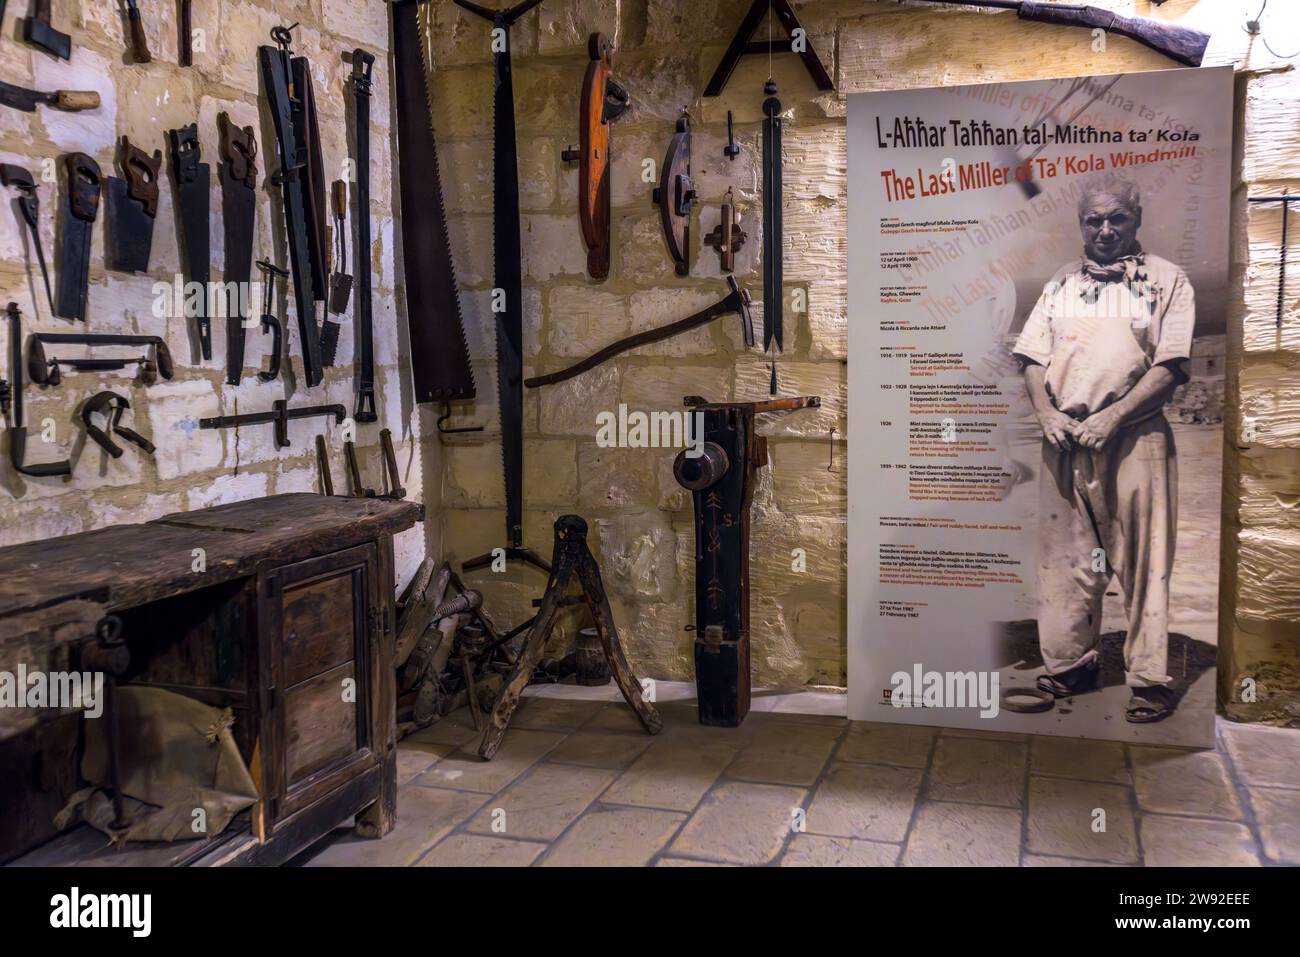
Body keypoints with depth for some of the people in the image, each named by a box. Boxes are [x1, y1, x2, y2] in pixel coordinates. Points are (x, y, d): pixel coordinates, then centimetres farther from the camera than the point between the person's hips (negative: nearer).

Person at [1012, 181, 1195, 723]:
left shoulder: (1167, 280, 4)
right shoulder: (1062, 283, 16)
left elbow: (1171, 367, -5)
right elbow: (1032, 358, 12)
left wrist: (1110, 419, -14)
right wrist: (1046, 414, -6)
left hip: (1135, 439, -3)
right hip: (1063, 441, 4)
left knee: (1141, 561, -1)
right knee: (1066, 555, 7)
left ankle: (1149, 679, 7)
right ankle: (1070, 665, 19)